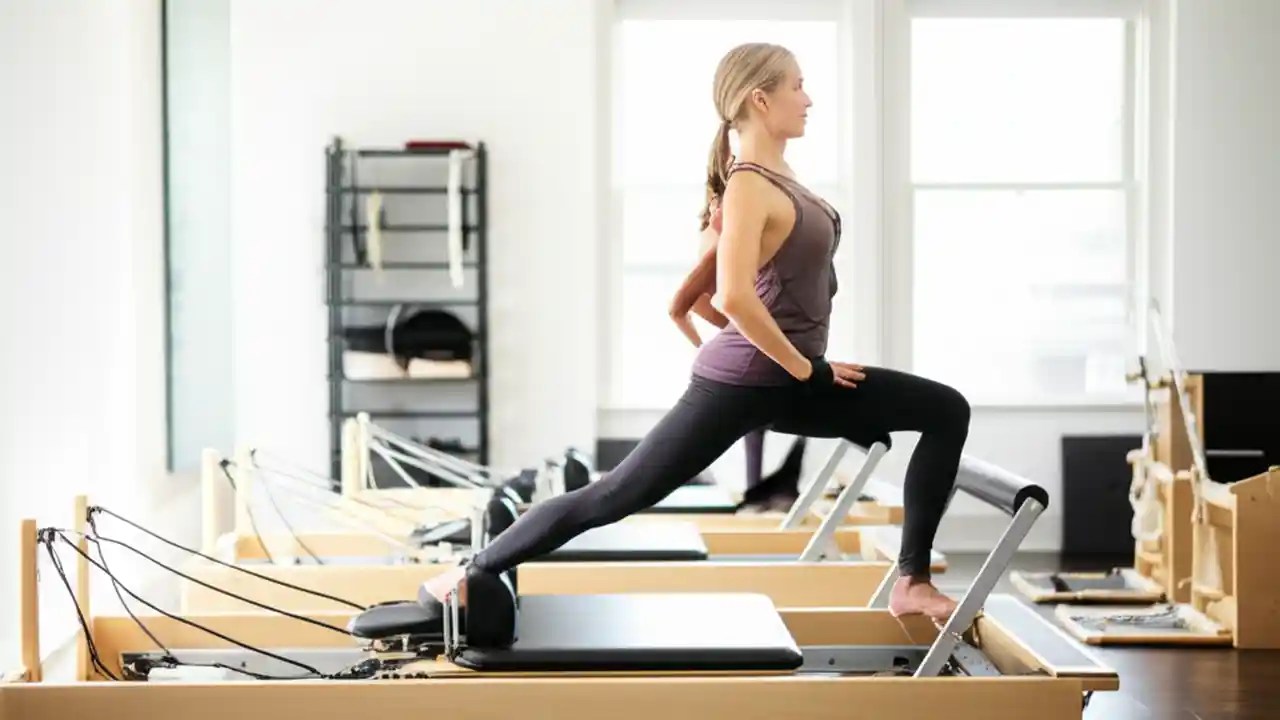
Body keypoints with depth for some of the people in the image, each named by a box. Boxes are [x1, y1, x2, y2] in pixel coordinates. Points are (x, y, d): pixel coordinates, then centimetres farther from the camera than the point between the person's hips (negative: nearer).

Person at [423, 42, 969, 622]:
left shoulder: (777, 175, 10)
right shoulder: (750, 185, -16)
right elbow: (735, 297, -30)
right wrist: (802, 367, -20)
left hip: (789, 381, 9)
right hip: (741, 381, -9)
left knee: (947, 411, 4)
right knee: (614, 495, -4)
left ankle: (912, 583, 2)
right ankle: (473, 570, 9)